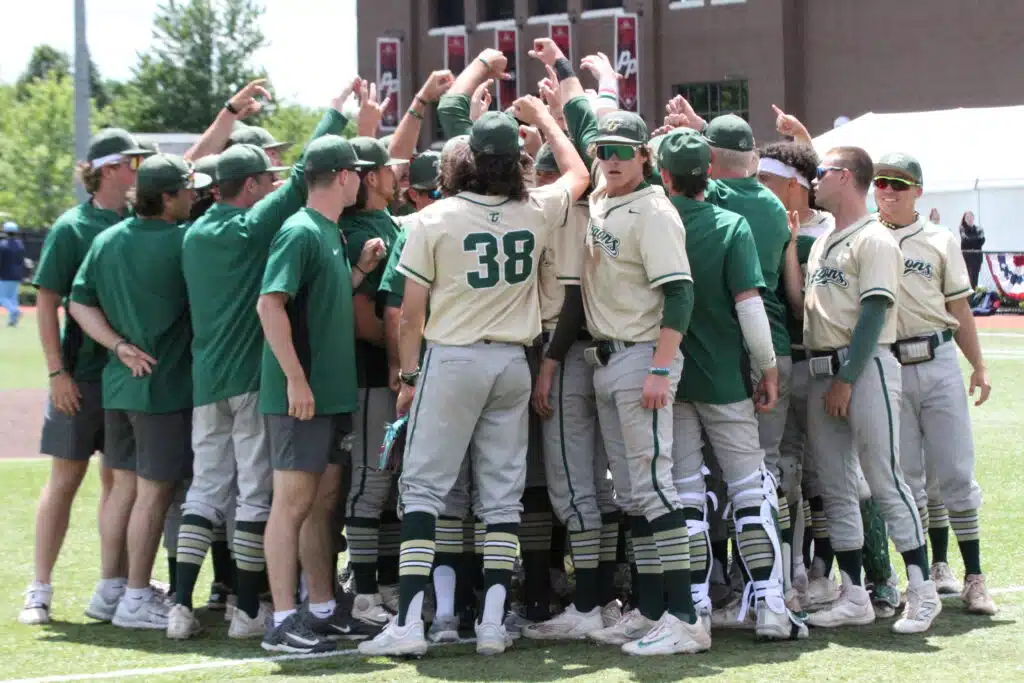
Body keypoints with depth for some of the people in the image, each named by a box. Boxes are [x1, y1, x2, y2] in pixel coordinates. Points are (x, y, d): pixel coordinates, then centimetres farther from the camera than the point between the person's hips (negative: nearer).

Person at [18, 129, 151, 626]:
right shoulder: (72, 227, -7)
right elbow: (47, 302, -8)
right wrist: (57, 372, -12)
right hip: (82, 374, -4)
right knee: (65, 478, 2)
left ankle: (111, 590, 11)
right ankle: (40, 590, 9)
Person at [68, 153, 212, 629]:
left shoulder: (107, 240, 6)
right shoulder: (181, 242, -15)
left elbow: (79, 303, 6)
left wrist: (120, 346, 1)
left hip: (118, 383, 7)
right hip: (165, 386, -7)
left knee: (124, 487, 16)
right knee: (155, 493, -1)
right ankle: (136, 599, 1)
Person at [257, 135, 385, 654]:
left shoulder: (331, 232, 15)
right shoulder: (300, 232, -14)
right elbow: (270, 304, -22)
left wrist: (360, 270, 8)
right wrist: (295, 377, -24)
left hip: (332, 393, 9)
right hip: (301, 393, -9)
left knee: (323, 499, 13)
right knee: (293, 502, -6)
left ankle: (323, 611, 21)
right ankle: (283, 622, -3)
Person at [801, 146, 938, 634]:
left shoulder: (873, 240, -8)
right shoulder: (821, 242, 19)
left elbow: (873, 315, -15)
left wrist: (846, 380, -18)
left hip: (865, 368, -9)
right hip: (821, 370, 9)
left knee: (885, 480, -10)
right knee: (835, 488, 7)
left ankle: (922, 593, -6)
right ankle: (854, 596, 12)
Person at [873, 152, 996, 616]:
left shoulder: (939, 241, 10)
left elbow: (959, 308, 11)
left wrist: (979, 365, 7)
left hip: (938, 363, 0)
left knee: (955, 473, -1)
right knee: (904, 477, 2)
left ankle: (974, 576, 4)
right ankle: (931, 567, 12)